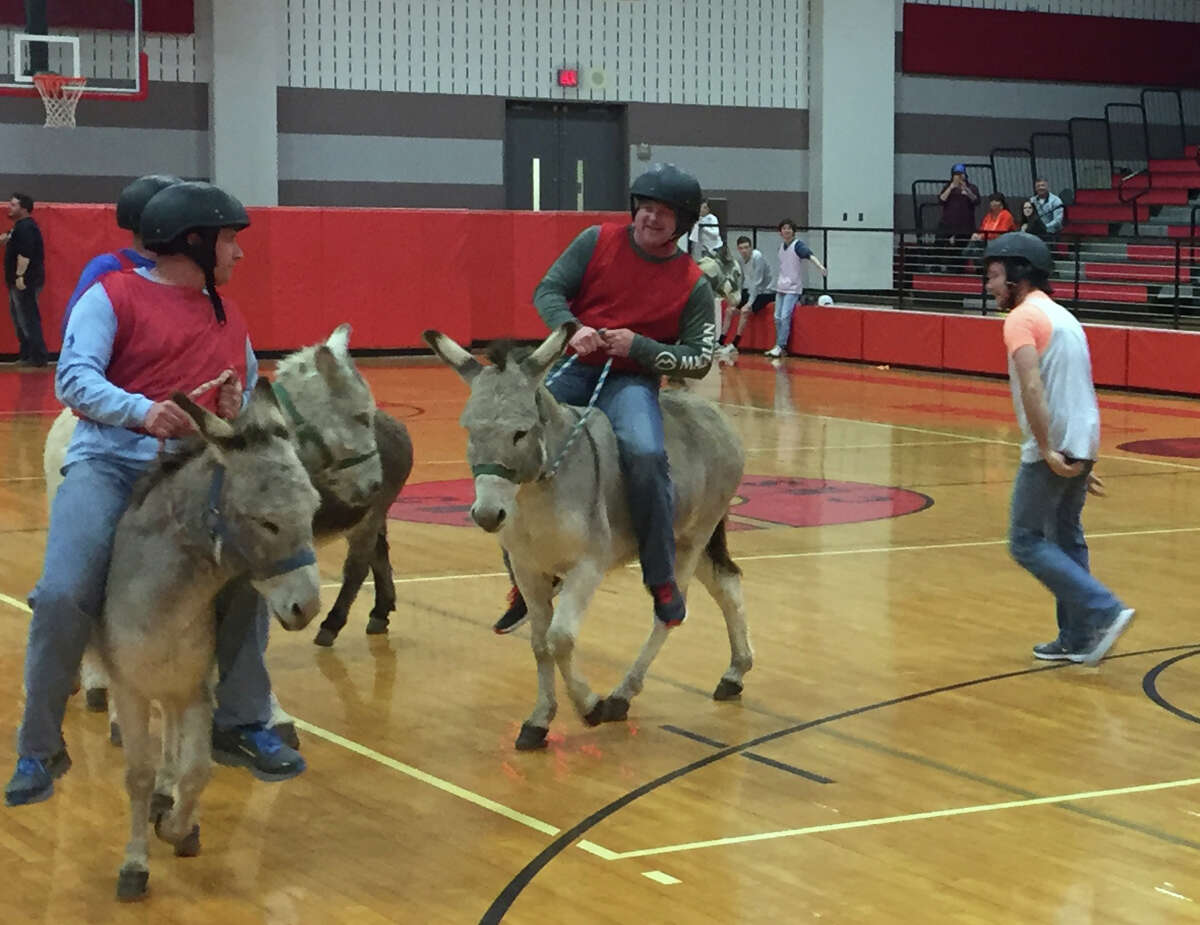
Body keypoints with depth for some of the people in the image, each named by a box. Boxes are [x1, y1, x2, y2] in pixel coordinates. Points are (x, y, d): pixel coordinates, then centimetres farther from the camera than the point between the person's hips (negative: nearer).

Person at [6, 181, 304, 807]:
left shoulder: (228, 319, 21)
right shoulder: (112, 297, 3)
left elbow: (251, 393, 26)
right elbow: (74, 380, -9)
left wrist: (240, 408, 1)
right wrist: (142, 411, -27)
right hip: (109, 465, -5)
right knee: (63, 596, -22)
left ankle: (241, 726, 6)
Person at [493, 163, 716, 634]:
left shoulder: (693, 285, 0)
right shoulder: (598, 241, 3)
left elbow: (699, 360, 0)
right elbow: (548, 290, 1)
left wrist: (638, 345, -14)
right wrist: (572, 329, -20)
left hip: (632, 380, -2)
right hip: (574, 366, 2)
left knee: (646, 454, -32)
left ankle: (663, 581, -14)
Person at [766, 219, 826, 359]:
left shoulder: (798, 245, -11)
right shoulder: (781, 247, 10)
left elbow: (810, 255, -28)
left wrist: (820, 267, -45)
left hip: (793, 288, -7)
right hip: (781, 287, 7)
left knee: (785, 316, -13)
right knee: (777, 317, 6)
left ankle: (780, 346, -7)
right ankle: (779, 347, 14)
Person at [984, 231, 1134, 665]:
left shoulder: (1022, 318, -10)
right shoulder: (1062, 316, 19)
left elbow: (1032, 388, -23)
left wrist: (1047, 451, -22)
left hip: (1053, 452, -9)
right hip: (1082, 446, 9)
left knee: (1027, 542, -1)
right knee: (1066, 541, 15)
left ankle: (1104, 611, -10)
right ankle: (1078, 639, 17)